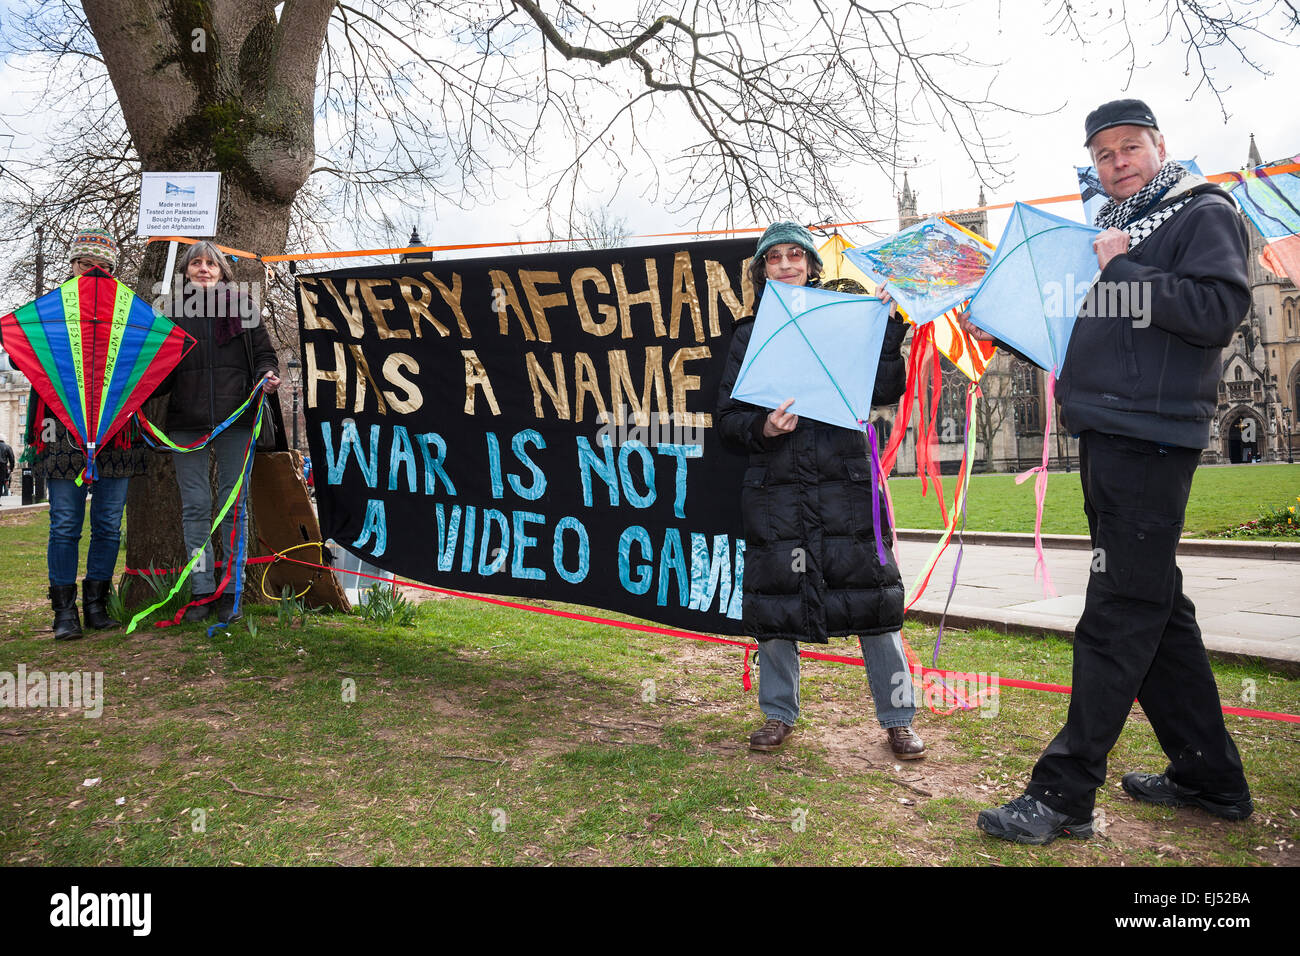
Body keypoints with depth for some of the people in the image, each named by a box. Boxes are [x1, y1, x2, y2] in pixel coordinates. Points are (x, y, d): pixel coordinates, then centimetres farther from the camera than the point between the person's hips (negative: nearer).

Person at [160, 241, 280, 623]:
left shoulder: (241, 305, 9)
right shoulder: (172, 311, 12)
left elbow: (263, 354, 10)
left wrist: (267, 375, -10)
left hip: (235, 420, -1)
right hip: (187, 423, 1)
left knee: (235, 505, 3)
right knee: (195, 507, 2)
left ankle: (231, 591, 11)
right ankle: (201, 592, 9)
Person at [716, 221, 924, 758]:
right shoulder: (750, 335, 12)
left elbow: (884, 391, 2)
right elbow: (727, 419, 8)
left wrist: (889, 326, -5)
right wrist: (761, 428, -11)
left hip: (845, 480, 0)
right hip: (775, 487, 1)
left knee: (871, 597, 0)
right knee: (773, 602, 4)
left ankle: (898, 719, 15)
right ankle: (779, 714, 23)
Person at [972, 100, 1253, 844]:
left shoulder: (1204, 214, -1)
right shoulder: (1109, 230, 23)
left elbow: (1220, 310, -16)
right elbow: (1076, 329, 26)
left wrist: (1123, 270, -11)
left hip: (1151, 439, -9)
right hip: (1104, 437, 9)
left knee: (1118, 617, -7)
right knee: (1156, 605, 13)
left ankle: (1063, 796, -2)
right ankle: (1211, 778, 26)